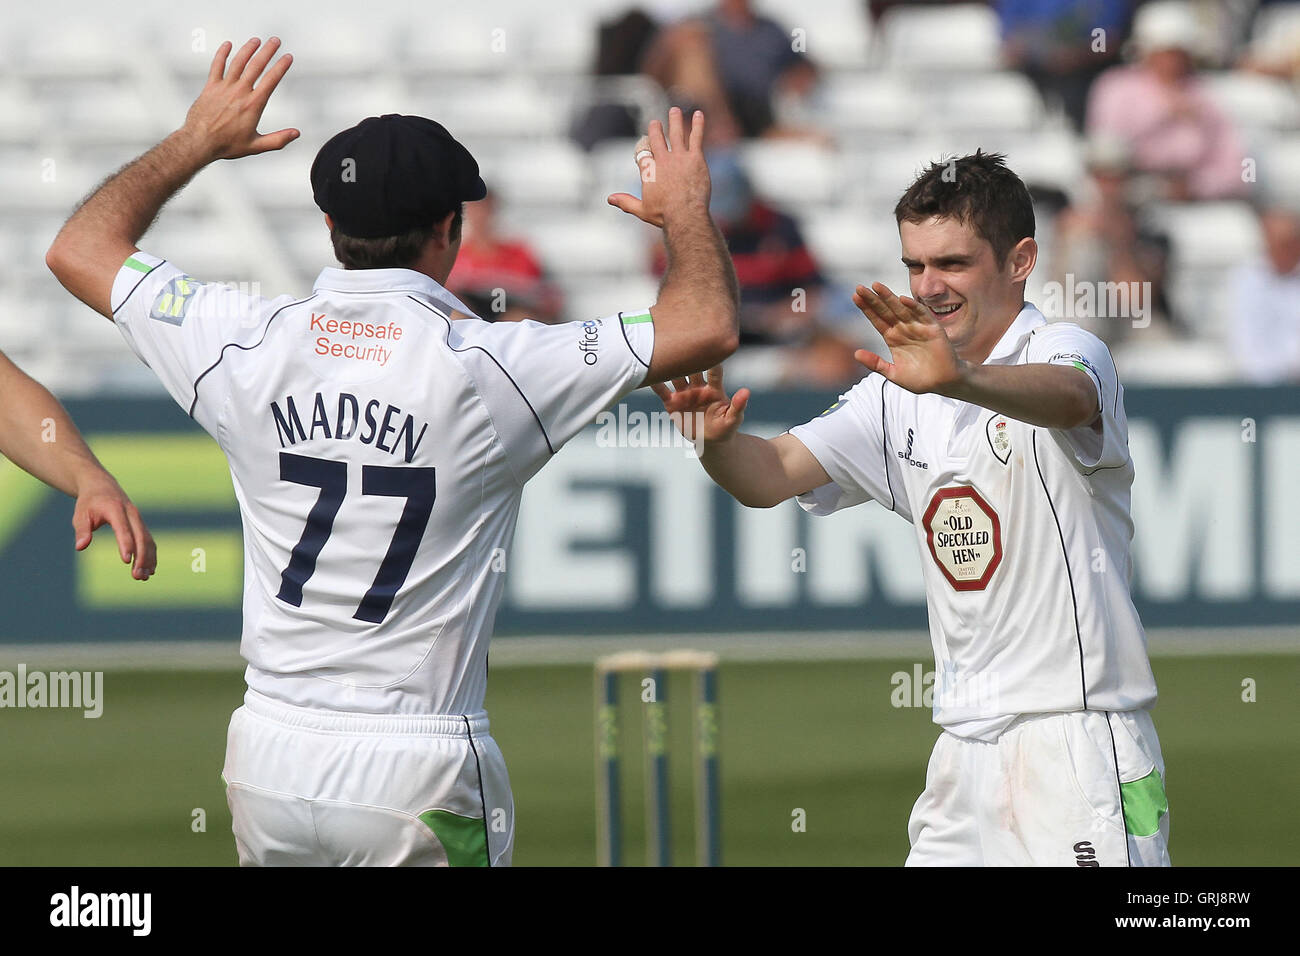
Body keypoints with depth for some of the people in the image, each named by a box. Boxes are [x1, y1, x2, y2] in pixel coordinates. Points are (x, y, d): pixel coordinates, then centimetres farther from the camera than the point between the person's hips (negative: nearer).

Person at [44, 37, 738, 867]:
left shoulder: (250, 344, -1)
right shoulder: (486, 365, -12)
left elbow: (79, 250, 15)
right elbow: (706, 326, -8)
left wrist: (196, 142, 26)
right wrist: (686, 210, 12)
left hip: (268, 766, 4)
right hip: (418, 781, -4)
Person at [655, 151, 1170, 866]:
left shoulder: (1063, 350, -8)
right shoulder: (901, 391, 14)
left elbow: (1068, 398, -33)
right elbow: (771, 476, 8)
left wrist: (958, 379, -54)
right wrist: (718, 442, -16)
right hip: (965, 748, 7)